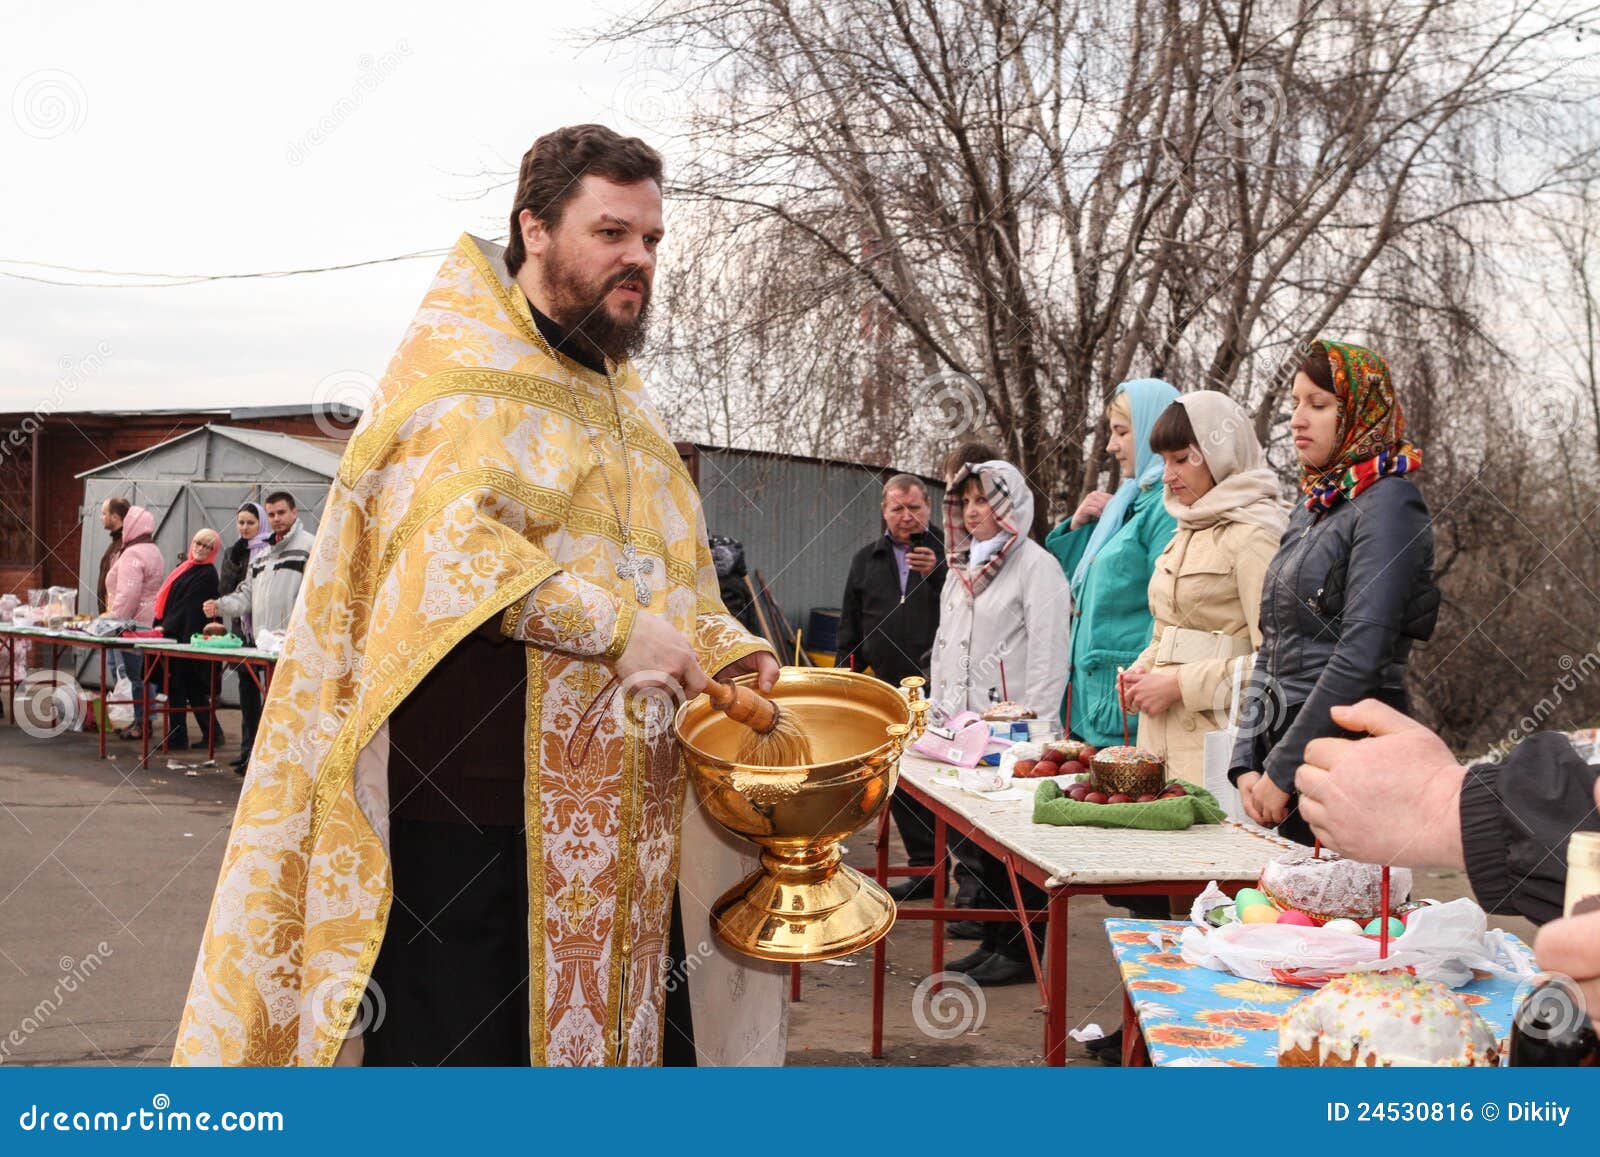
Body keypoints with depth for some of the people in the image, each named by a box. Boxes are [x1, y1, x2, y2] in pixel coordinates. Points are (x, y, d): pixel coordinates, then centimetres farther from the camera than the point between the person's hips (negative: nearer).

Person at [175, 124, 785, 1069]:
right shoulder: (462, 366, -3)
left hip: (612, 805, 7)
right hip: (467, 802, -7)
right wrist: (612, 626, -22)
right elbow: (445, 533, -19)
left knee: (608, 1027, 8)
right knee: (453, 1041, 0)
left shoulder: (619, 398, 21)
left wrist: (726, 648, 7)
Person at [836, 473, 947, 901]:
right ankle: (925, 868, 17)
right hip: (890, 689, 4)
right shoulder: (866, 560, 16)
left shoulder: (947, 553, 5)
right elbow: (850, 627, 20)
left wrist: (938, 573, -20)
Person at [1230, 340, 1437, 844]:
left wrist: (1281, 770, -17)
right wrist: (1248, 763, 4)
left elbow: (1361, 656, -19)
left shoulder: (1389, 505, -11)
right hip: (1284, 739, 8)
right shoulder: (1310, 509, 15)